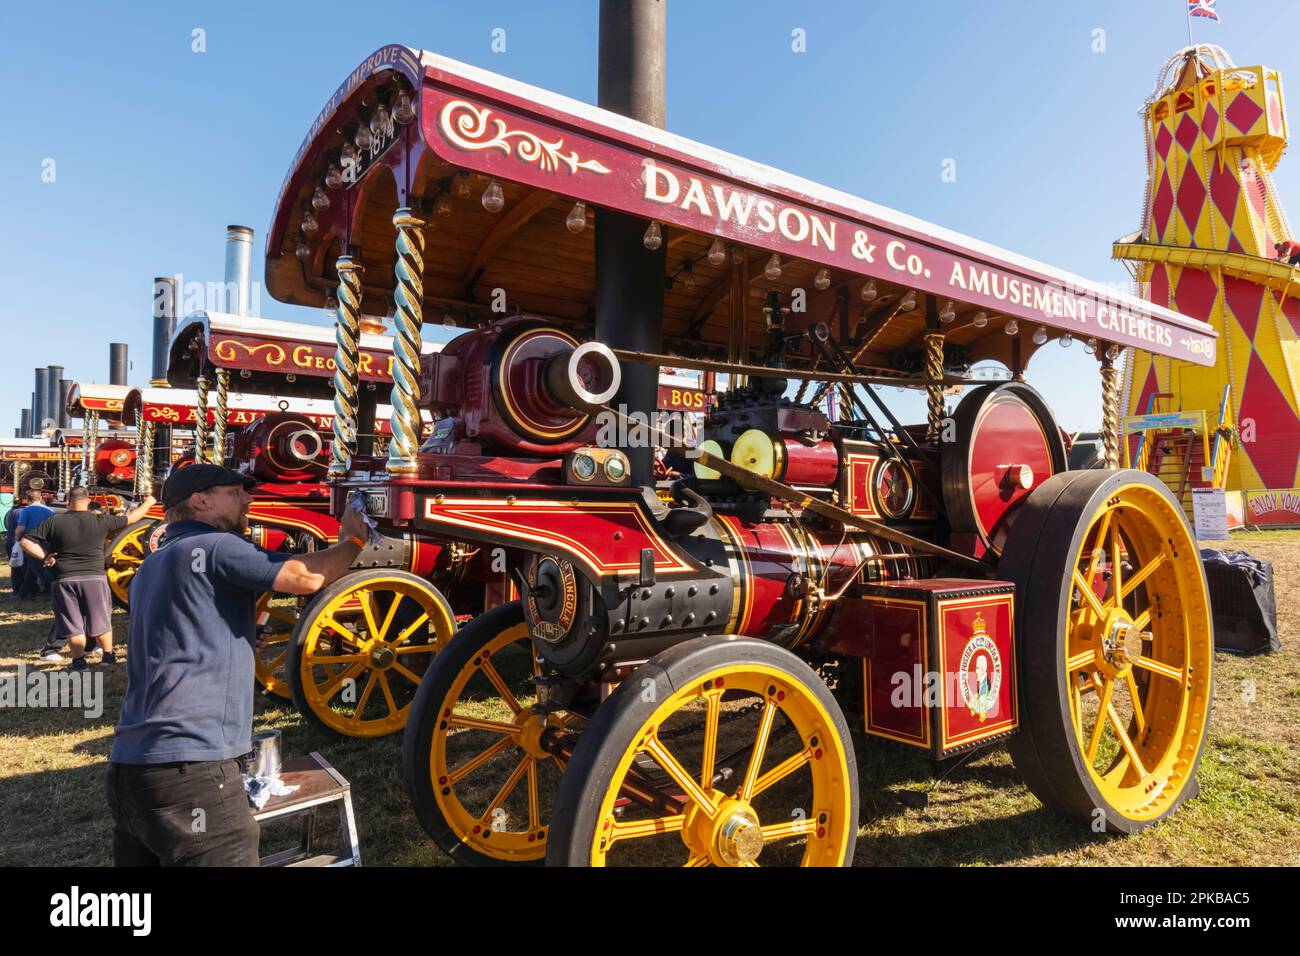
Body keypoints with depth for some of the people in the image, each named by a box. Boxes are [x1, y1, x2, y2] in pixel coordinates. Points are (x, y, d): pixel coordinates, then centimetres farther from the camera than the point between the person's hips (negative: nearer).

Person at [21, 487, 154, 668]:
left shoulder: (53, 522, -4)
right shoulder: (99, 521, -5)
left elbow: (25, 542, -5)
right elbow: (131, 518, 7)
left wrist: (44, 557, 1)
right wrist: (147, 503, 22)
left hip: (64, 580, 0)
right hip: (94, 578, 0)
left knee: (72, 624, 10)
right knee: (101, 621, 14)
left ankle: (78, 660, 14)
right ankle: (108, 656, 26)